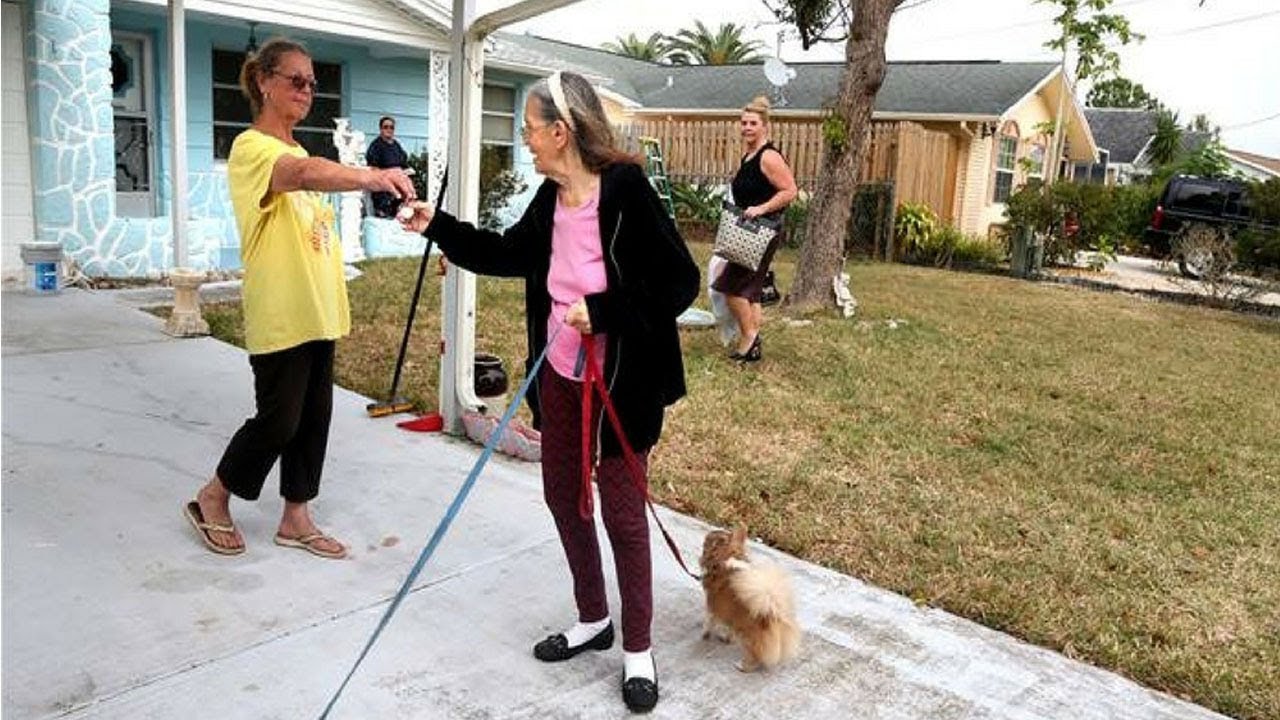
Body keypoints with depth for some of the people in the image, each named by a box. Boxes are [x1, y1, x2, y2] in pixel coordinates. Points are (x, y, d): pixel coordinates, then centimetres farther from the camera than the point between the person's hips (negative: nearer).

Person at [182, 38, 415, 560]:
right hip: (279, 315, -8)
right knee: (279, 420, -1)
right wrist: (370, 177, -50)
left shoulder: (297, 153, 17)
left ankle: (296, 518, 22)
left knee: (314, 416, 10)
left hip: (317, 311, 9)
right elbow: (307, 174, -35)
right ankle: (212, 499, 22)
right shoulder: (252, 147, -12)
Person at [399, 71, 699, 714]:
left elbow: (680, 281, -20)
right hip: (560, 376, 8)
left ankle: (638, 651, 23)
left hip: (619, 383, -8)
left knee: (621, 513, 4)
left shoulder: (625, 190, -18)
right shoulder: (551, 198, 4)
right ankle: (592, 621, 38)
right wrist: (438, 226, 17)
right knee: (563, 497, 17)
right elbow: (509, 254, 20)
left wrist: (603, 310, -26)